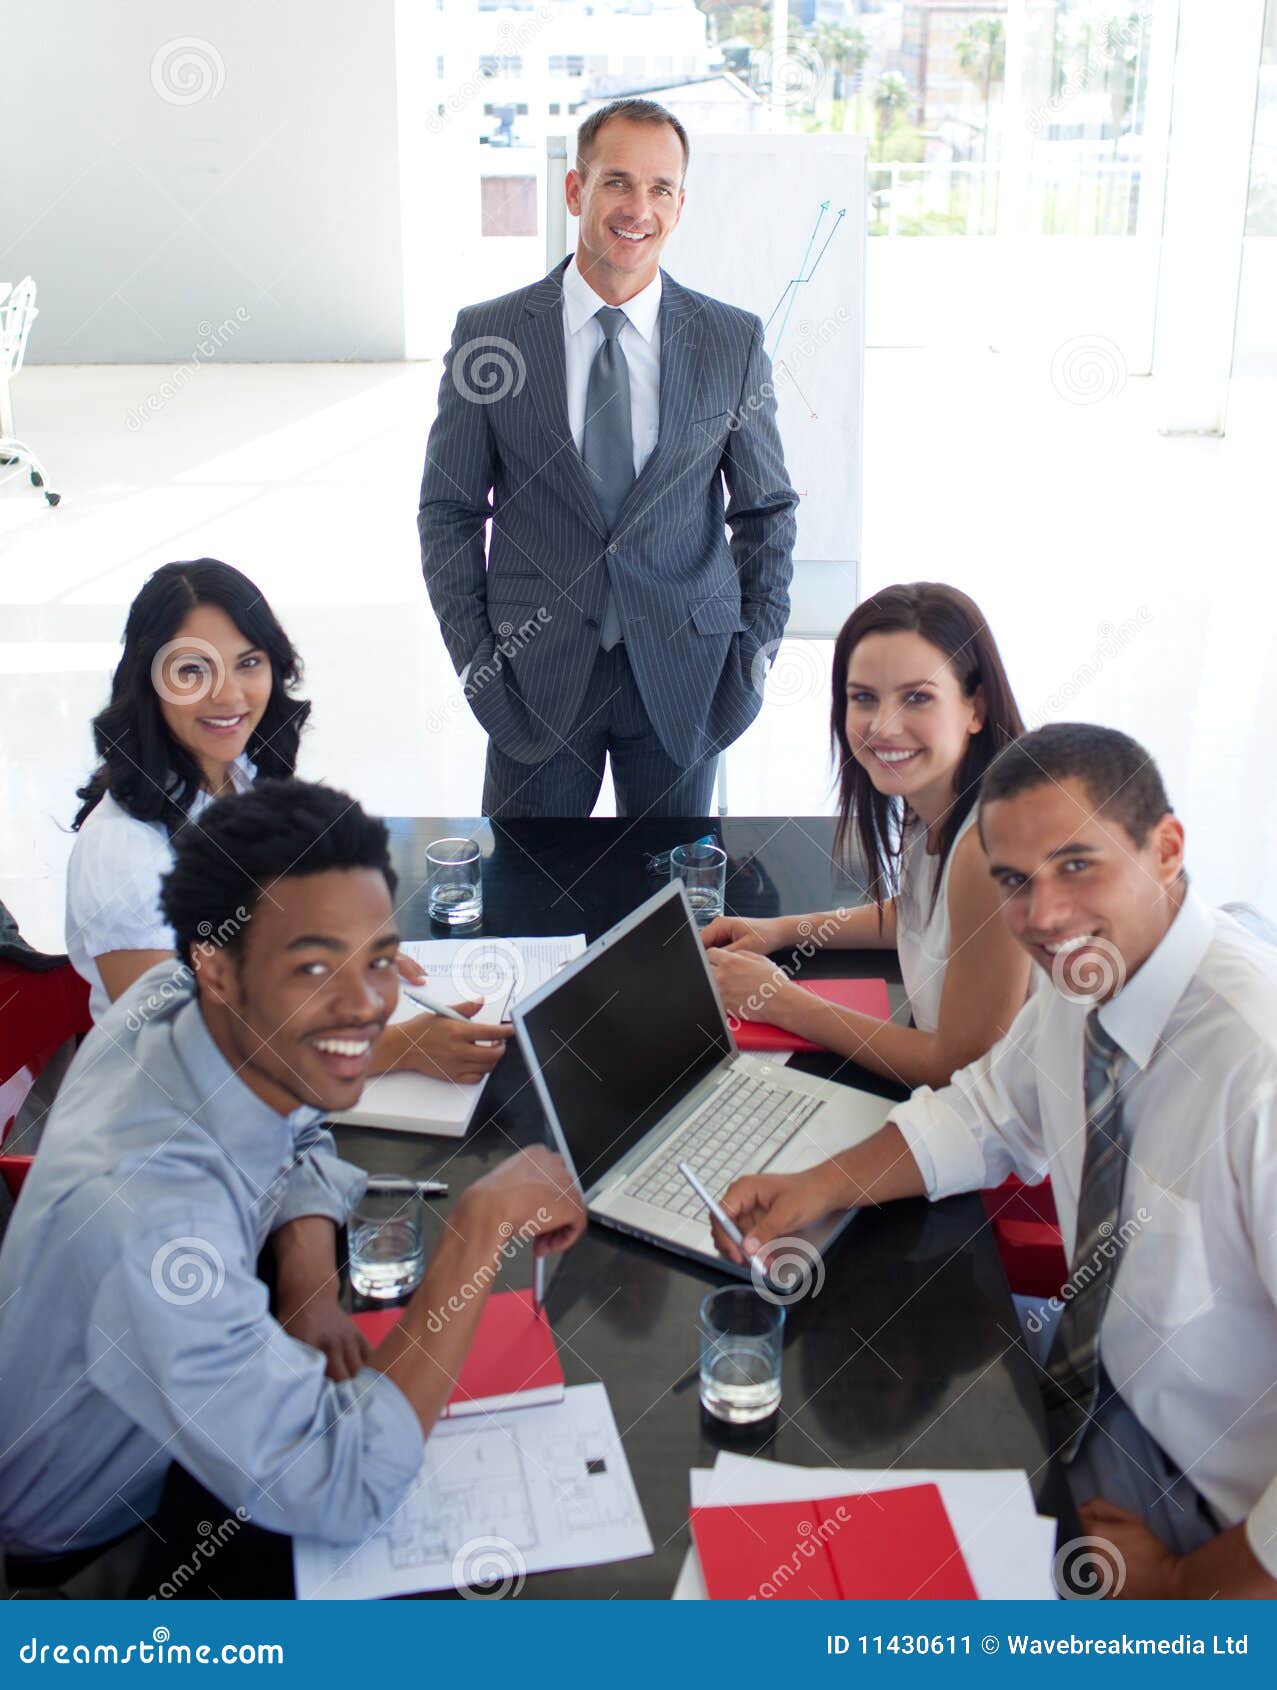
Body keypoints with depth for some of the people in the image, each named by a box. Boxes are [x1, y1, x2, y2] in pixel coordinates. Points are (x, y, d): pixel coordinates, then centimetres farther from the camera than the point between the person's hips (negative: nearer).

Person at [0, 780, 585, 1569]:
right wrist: (482, 1227, -37)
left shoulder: (174, 1000, -18)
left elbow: (301, 1145, 4)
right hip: (71, 1556, -6)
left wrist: (311, 1282, -18)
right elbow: (344, 1495, -40)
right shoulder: (143, 1208, -41)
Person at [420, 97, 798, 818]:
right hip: (537, 676, -1)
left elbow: (767, 508, 8)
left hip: (683, 674, 1)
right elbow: (449, 508, 3)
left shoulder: (734, 340, 1)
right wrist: (474, 661, -4)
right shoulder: (487, 333, -2)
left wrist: (756, 654, 0)